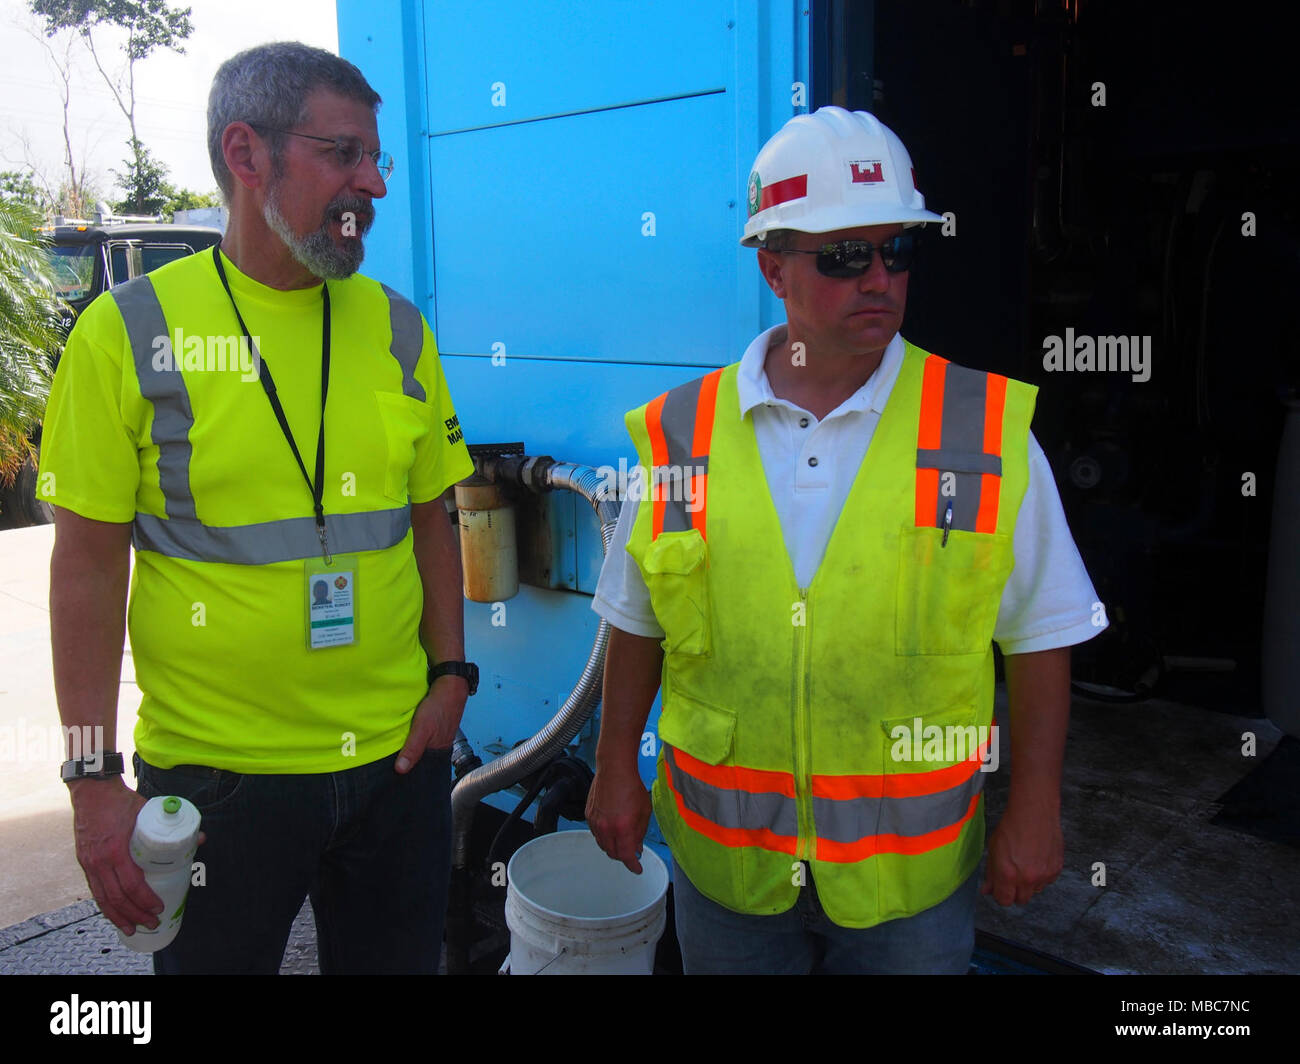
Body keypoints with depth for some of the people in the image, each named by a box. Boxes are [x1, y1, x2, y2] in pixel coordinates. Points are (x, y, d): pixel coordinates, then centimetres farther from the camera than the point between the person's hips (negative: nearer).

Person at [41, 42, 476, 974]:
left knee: (397, 957, 18)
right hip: (213, 771, -3)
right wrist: (94, 778, -8)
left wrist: (450, 672, -1)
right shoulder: (128, 332, -7)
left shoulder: (398, 329, 3)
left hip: (395, 758, 3)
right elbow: (90, 564, -6)